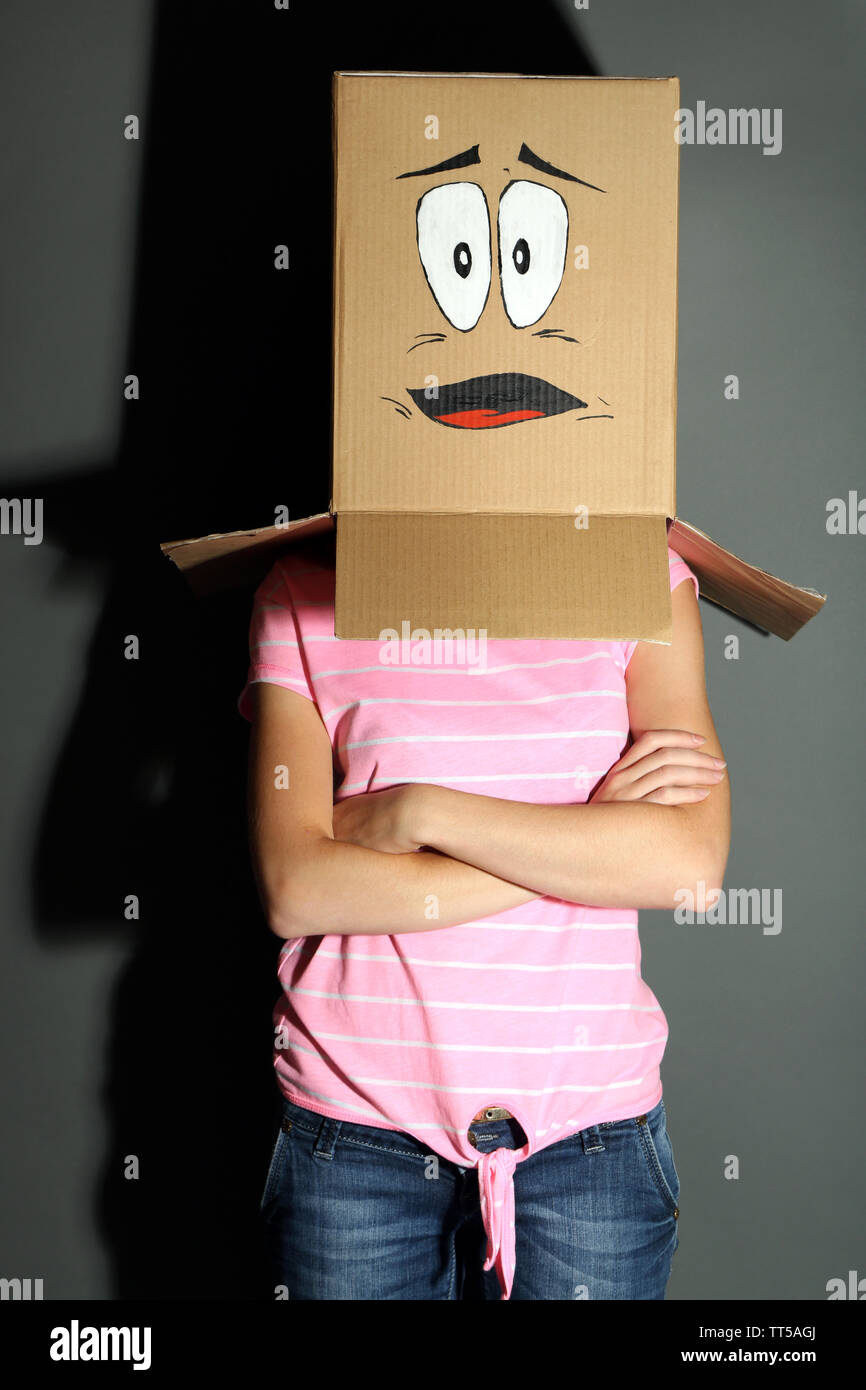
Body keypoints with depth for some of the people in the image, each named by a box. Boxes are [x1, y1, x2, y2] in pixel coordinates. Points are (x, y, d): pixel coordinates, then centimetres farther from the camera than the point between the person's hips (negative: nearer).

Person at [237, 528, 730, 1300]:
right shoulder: (304, 593, -1)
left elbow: (692, 861, -12)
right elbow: (294, 888, -12)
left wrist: (423, 811, -14)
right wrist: (588, 837, -12)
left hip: (586, 1120, 1)